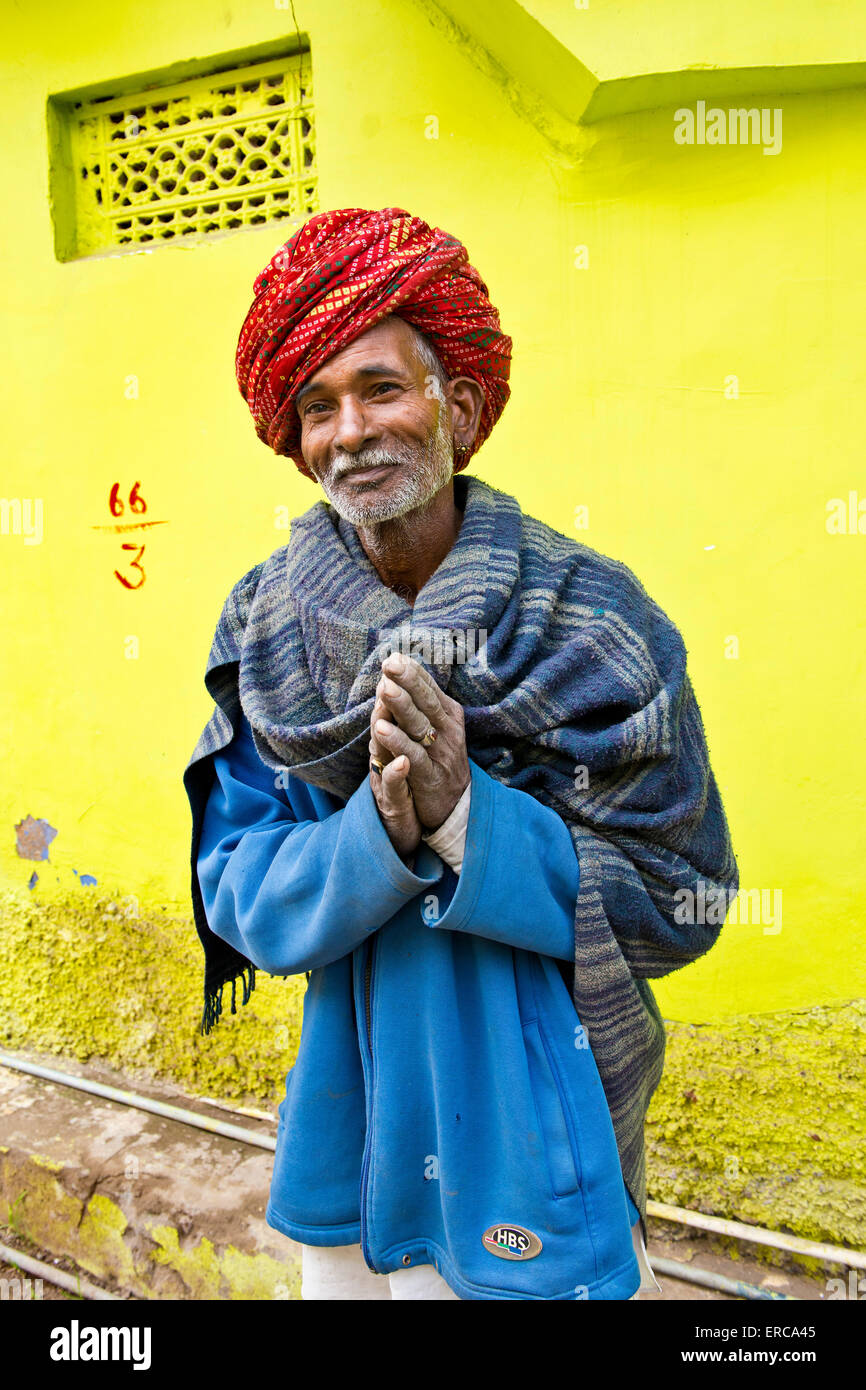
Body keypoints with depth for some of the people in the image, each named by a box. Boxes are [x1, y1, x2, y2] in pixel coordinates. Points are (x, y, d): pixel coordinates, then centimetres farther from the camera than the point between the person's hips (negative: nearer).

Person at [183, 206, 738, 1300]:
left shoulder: (592, 621, -15)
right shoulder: (264, 635, -6)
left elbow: (679, 901, -14)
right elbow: (237, 893, -7)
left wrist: (463, 814, -28)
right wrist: (381, 831, -27)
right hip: (347, 1135, 3)